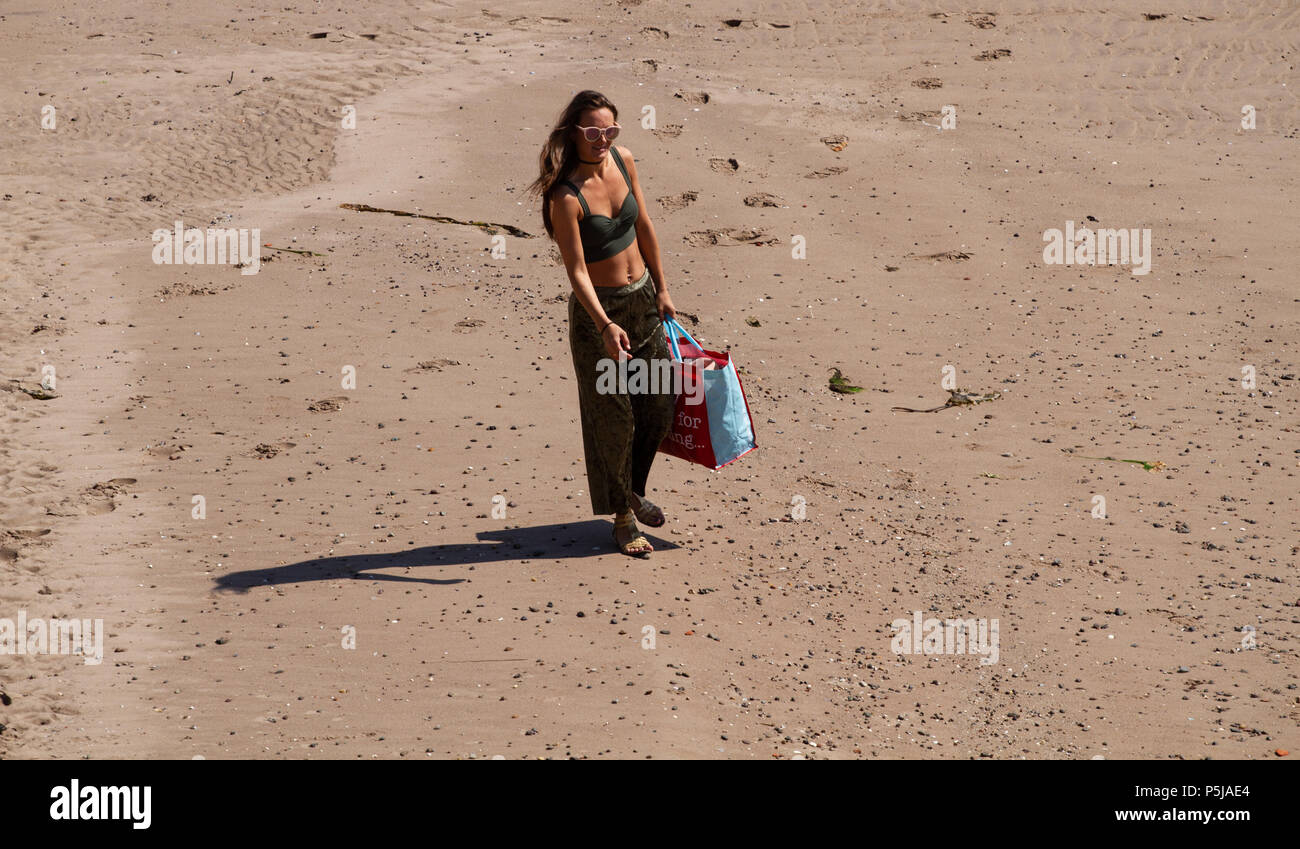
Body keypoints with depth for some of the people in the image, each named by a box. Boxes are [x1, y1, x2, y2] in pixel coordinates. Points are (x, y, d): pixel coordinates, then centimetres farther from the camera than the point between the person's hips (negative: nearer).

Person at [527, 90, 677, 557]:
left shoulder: (623, 160, -4)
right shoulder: (567, 196, -24)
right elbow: (576, 270, -24)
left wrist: (661, 287, 13)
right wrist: (605, 326, -35)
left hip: (642, 297, 7)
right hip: (598, 308, -7)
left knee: (660, 401, 16)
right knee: (612, 416, 3)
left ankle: (633, 489, 39)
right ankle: (621, 515, 19)